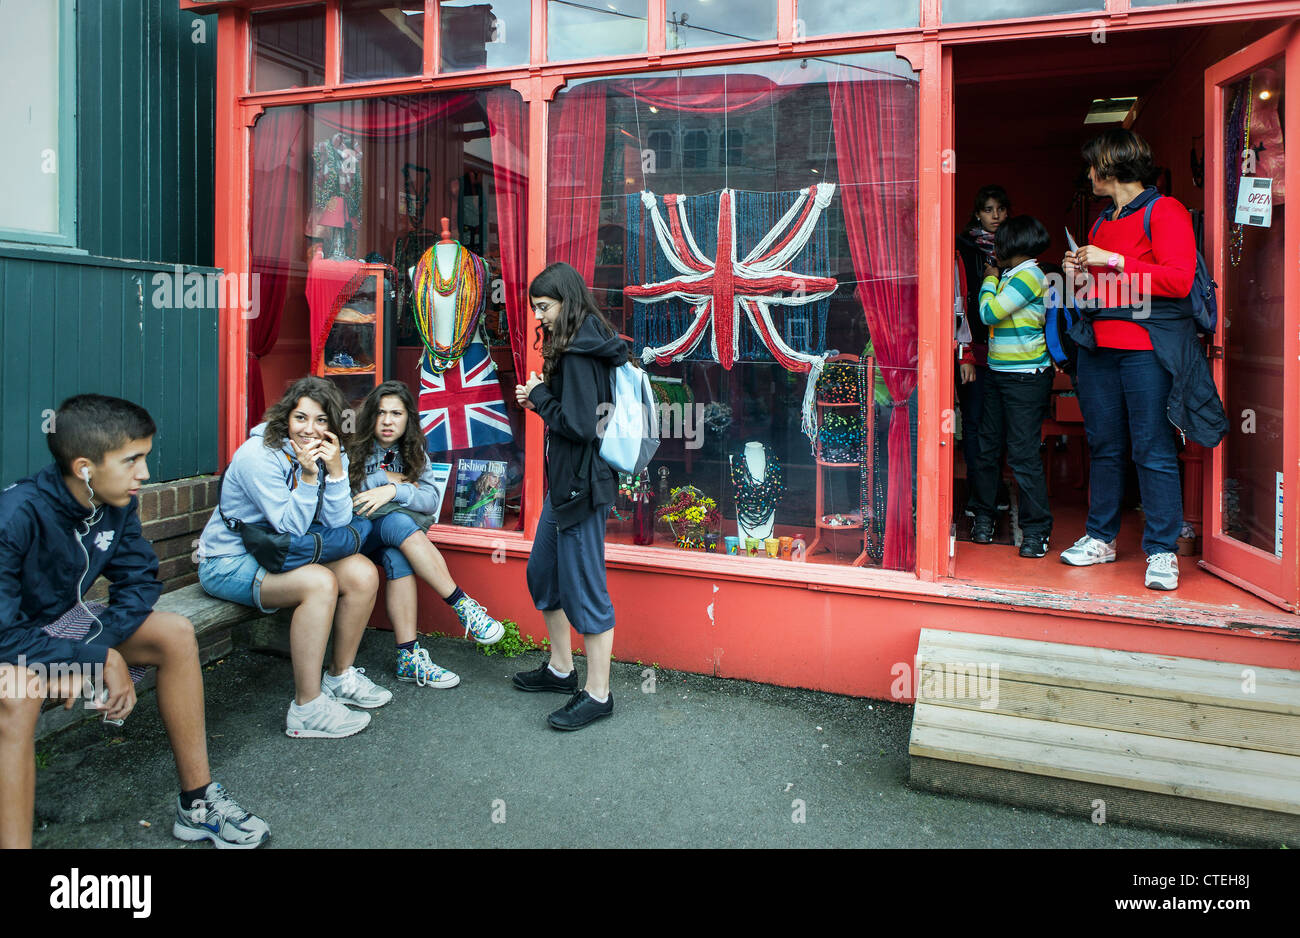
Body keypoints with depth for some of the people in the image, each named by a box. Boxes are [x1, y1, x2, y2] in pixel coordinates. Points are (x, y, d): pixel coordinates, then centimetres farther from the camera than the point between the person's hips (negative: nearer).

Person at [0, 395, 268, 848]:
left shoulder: (117, 504, -12)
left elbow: (139, 581, -7)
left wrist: (88, 655, -22)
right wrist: (101, 659, -30)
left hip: (56, 621, 7)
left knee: (176, 633, -10)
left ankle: (198, 803, -2)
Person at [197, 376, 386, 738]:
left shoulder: (326, 453, 0)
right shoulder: (258, 456, -21)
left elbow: (337, 523, -8)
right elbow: (291, 527, -22)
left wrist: (336, 470, -20)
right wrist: (308, 477, -30)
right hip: (229, 562, -7)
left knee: (363, 573, -10)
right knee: (320, 582, -31)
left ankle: (340, 678, 6)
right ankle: (307, 710, -25)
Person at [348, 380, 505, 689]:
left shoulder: (413, 452, 3)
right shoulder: (354, 447, -8)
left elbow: (432, 498, -9)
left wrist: (393, 490, -26)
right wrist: (387, 478, -15)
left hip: (387, 536, 3)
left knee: (398, 556, -32)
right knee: (398, 522, -32)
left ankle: (408, 658, -32)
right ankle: (462, 605, -30)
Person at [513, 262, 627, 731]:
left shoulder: (579, 355, -18)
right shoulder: (573, 348, 13)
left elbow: (578, 426, -24)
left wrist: (539, 395, -11)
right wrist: (539, 400, 4)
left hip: (581, 485, -11)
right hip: (563, 481, 11)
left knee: (583, 587, -1)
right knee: (543, 573, 21)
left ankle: (597, 694, 13)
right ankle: (561, 669, 36)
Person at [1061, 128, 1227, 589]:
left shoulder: (1164, 211, -3)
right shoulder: (1103, 221, 20)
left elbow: (1179, 280, -15)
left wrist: (1114, 262, -14)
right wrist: (1079, 275, 9)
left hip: (1147, 347, -7)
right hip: (1098, 345, 7)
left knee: (1153, 450, -6)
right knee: (1104, 446, 9)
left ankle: (1161, 552, 1)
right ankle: (1101, 538, 18)